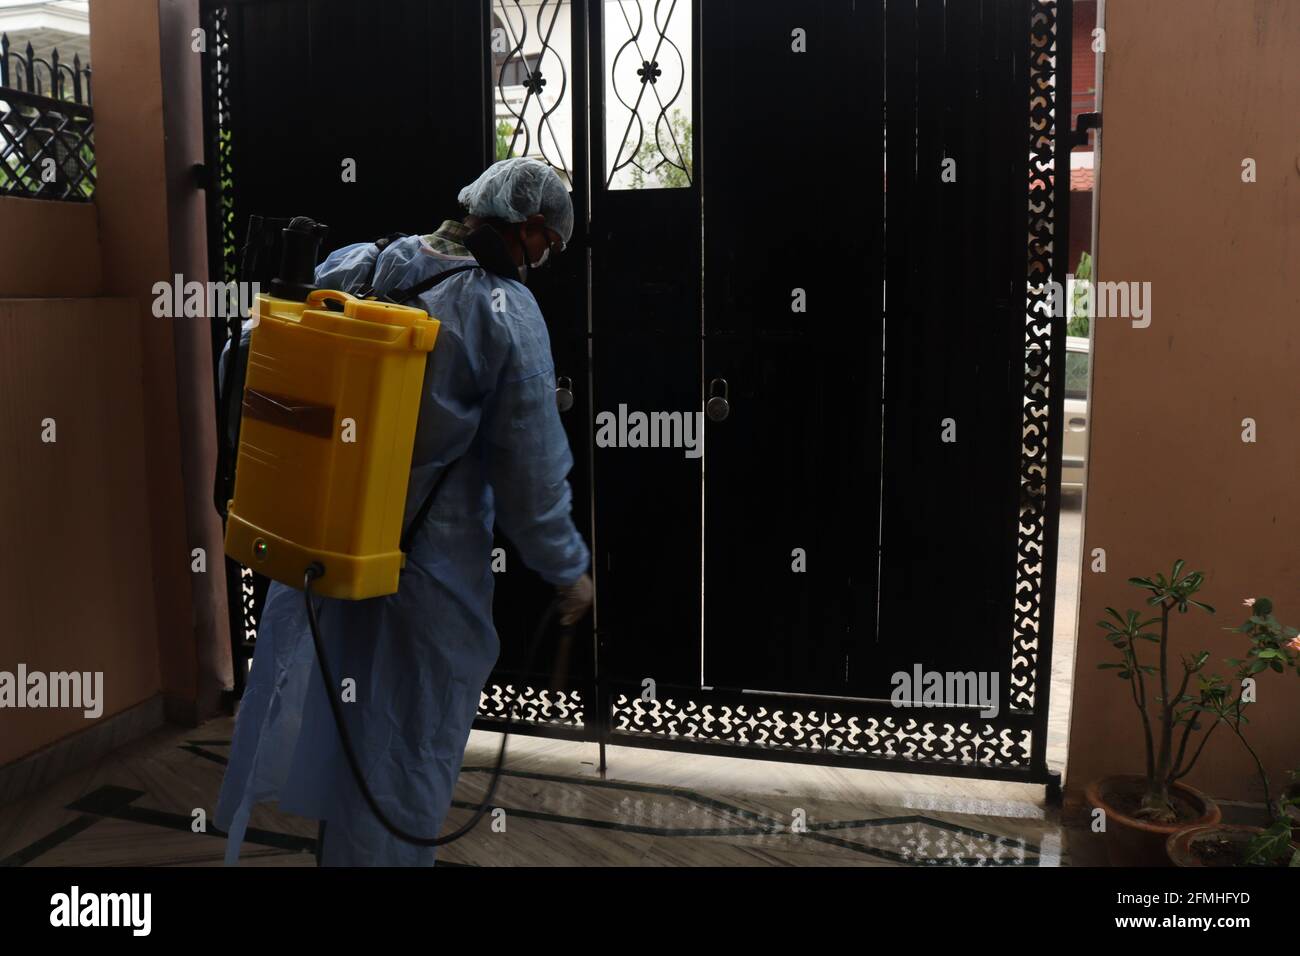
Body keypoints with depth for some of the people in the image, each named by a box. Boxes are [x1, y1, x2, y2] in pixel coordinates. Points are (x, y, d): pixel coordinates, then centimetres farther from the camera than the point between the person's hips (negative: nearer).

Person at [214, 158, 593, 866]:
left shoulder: (348, 267, -1)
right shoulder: (504, 310, -18)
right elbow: (531, 474, -16)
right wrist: (568, 569, -2)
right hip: (424, 572, -5)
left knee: (310, 728, 23)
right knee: (401, 759, 15)